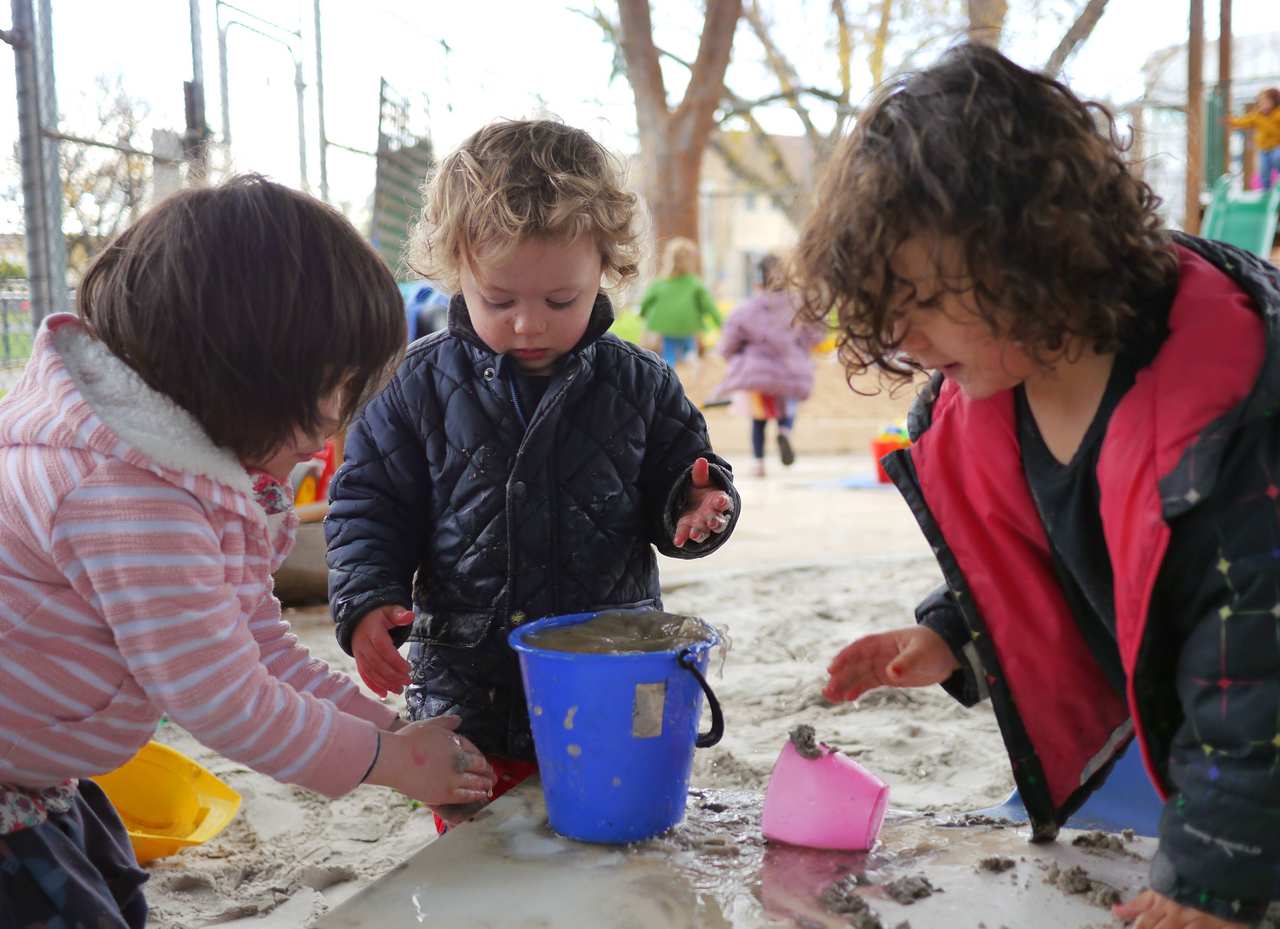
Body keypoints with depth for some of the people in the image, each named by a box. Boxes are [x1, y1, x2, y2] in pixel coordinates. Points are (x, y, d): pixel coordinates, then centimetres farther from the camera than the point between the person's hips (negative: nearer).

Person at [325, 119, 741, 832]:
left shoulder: (640, 385, -1)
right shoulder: (423, 386, -4)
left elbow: (671, 490, 7)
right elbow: (371, 503, 2)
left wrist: (698, 504, -15)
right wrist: (369, 601, -12)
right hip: (468, 699, 0)